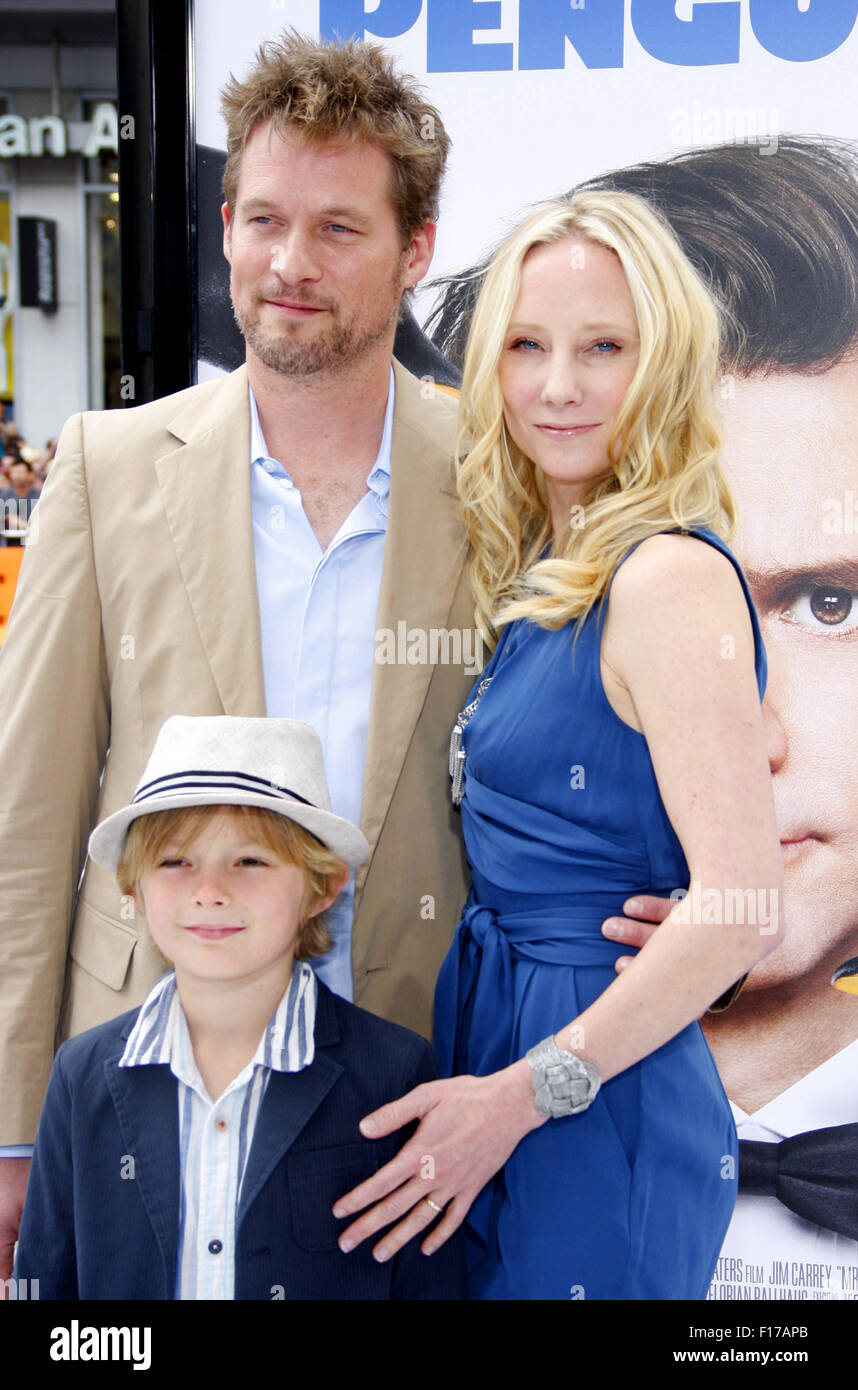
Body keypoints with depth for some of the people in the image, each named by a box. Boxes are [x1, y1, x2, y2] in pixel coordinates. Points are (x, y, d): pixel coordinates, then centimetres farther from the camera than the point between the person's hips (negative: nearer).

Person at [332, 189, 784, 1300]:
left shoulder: (670, 575, -19)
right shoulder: (548, 572, 7)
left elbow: (741, 913, -23)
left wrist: (521, 1093, -17)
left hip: (598, 1122, -8)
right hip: (497, 1042, 8)